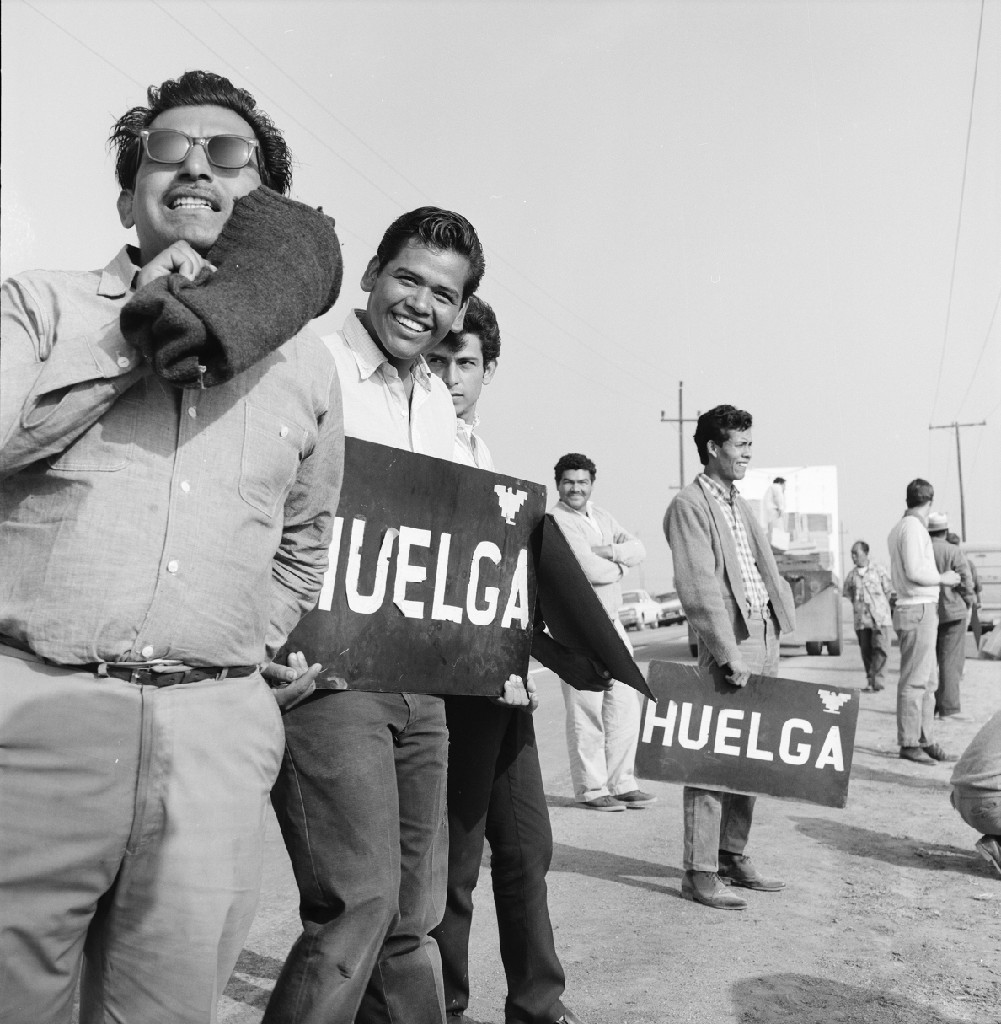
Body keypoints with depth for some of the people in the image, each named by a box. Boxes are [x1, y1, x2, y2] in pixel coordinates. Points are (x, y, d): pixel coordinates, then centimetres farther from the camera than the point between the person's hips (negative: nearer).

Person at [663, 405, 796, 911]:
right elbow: (699, 588, -15)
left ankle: (733, 857, 24)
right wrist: (728, 652, -19)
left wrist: (773, 637, 11)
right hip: (729, 645, -8)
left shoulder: (739, 505, 19)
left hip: (764, 641, 9)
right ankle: (700, 873, 3)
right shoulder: (688, 505, -8)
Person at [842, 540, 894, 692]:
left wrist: (879, 606, 2)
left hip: (879, 617, -3)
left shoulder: (879, 570, 0)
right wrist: (857, 605, 11)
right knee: (866, 650, 6)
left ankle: (877, 681, -10)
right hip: (861, 618, 3)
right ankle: (872, 681, 15)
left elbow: (888, 591, 5)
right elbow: (847, 592, 22)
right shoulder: (851, 575, 9)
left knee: (880, 648, -11)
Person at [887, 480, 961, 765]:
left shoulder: (899, 528, 18)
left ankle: (925, 740, 17)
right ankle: (909, 743, -3)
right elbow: (914, 571, -21)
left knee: (927, 681, 12)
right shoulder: (912, 527, -12)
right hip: (919, 610, -10)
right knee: (914, 680, -6)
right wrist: (942, 578, -7)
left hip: (924, 609, 10)